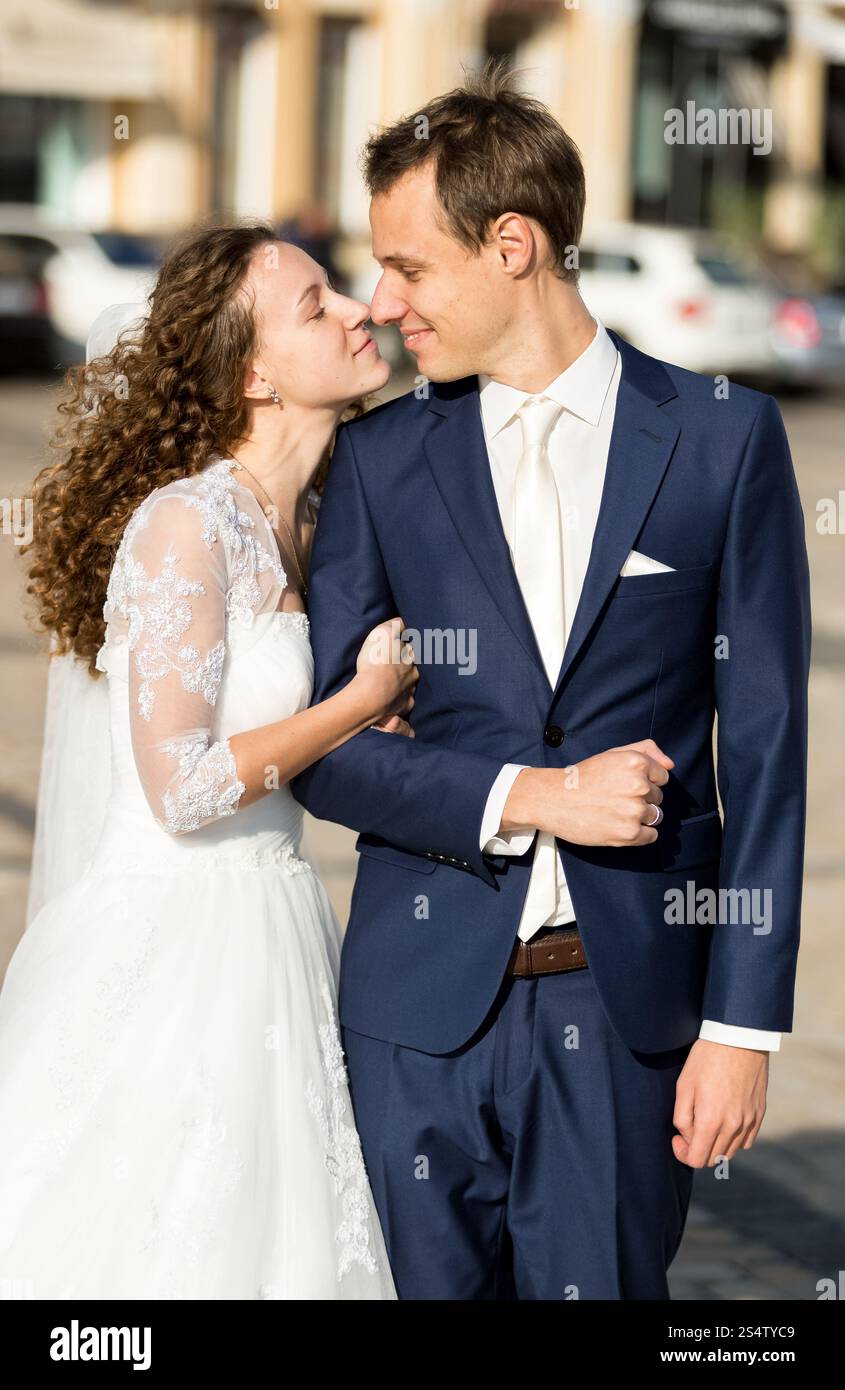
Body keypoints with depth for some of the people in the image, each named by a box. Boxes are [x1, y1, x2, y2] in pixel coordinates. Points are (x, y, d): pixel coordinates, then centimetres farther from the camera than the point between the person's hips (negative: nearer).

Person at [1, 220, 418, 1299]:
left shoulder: (301, 521, 8)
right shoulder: (186, 522, -17)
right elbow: (183, 786, -21)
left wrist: (381, 719, 2)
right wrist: (364, 701, -11)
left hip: (264, 931, 8)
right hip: (172, 938, -8)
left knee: (266, 1239, 11)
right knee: (155, 1254, -1)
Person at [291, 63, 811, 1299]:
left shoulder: (722, 437, 1)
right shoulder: (382, 458, 6)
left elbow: (763, 738, 0)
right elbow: (317, 744, 4)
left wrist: (744, 1020, -5)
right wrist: (523, 797, -12)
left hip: (629, 1003, -1)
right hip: (420, 1003, 2)